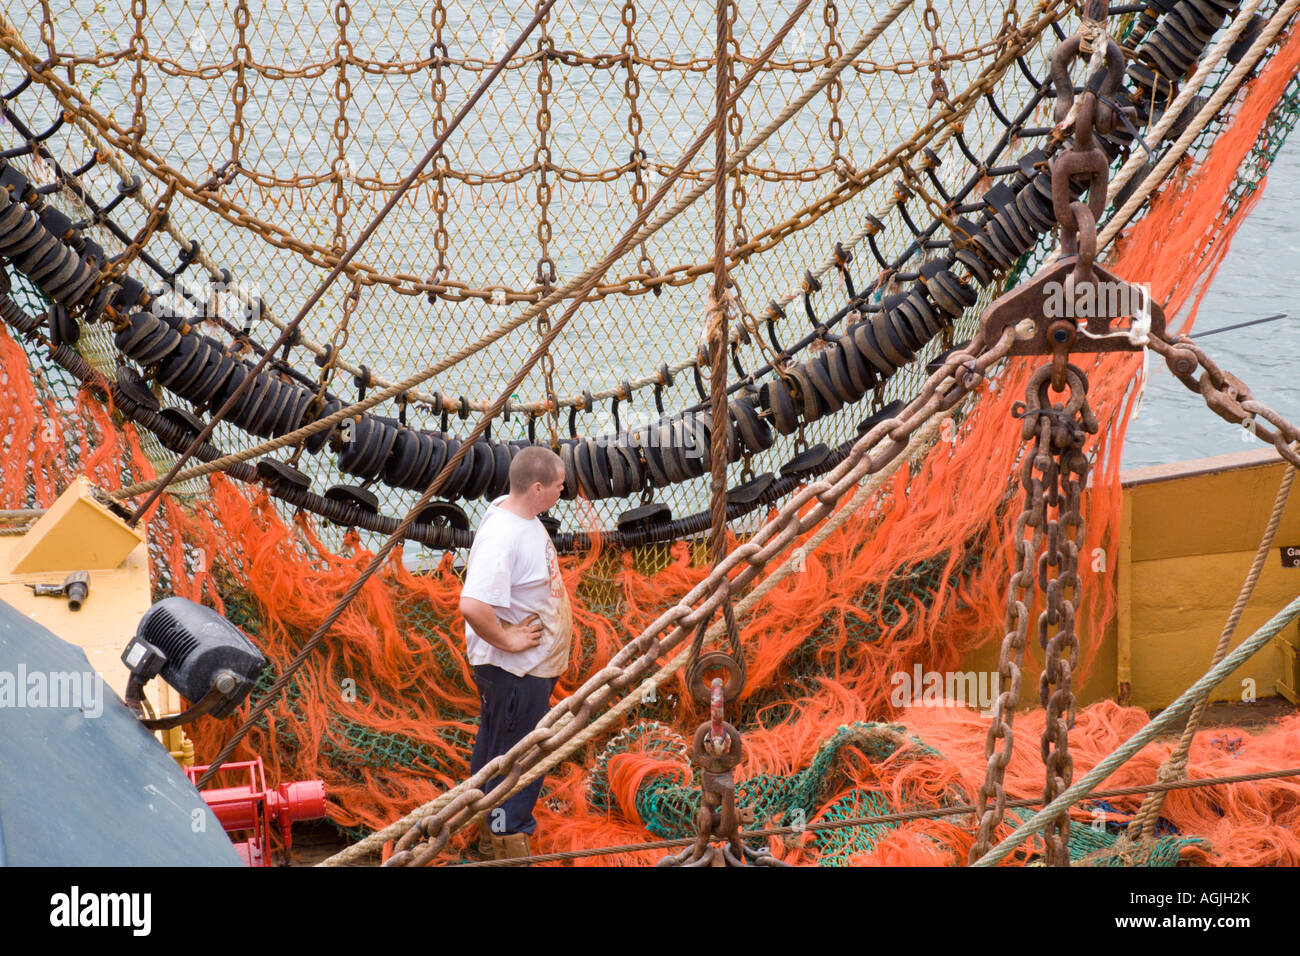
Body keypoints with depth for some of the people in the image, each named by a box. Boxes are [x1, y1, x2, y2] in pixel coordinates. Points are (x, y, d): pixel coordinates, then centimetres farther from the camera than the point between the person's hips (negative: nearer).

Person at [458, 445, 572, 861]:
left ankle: (486, 827, 42)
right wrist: (506, 640, -26)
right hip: (513, 670, -10)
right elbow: (472, 605, -40)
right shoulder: (502, 537, -30)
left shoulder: (521, 514, 2)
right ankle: (509, 847, 17)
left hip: (535, 665, 10)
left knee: (495, 747, 24)